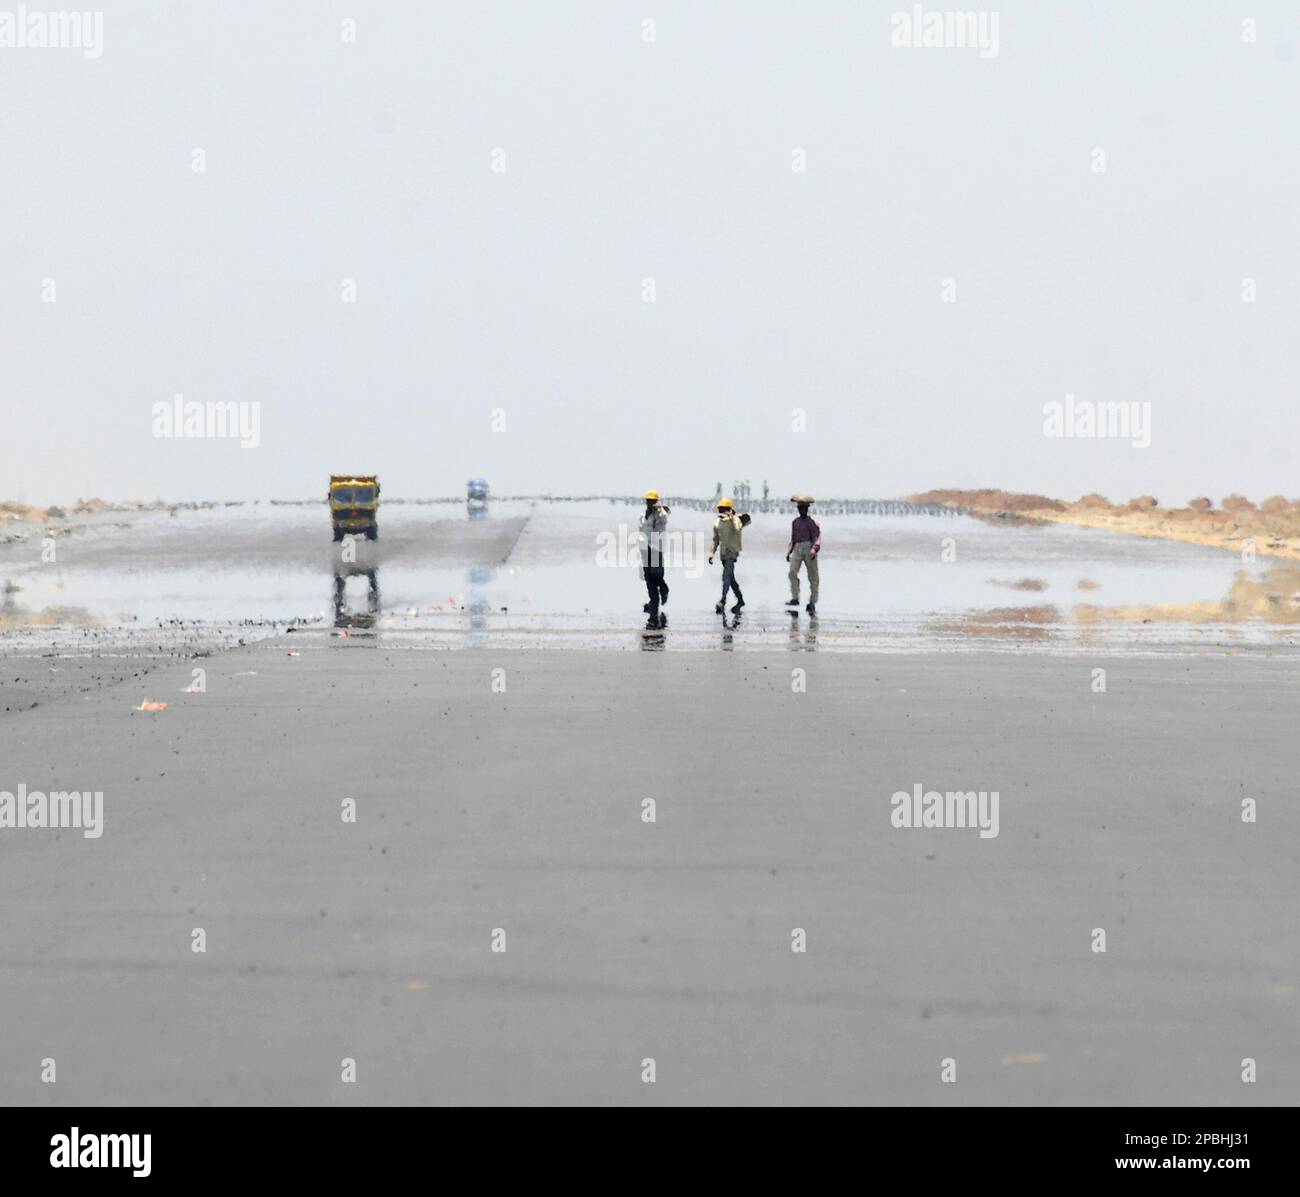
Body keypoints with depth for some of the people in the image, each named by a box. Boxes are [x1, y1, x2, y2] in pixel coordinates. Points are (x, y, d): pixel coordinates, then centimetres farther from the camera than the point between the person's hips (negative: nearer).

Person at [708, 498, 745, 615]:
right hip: (723, 552, 7)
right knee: (730, 578, 14)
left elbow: (737, 529, -31)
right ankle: (740, 600, 26)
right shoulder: (717, 522, 11)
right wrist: (712, 553, 11)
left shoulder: (735, 520, -8)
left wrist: (731, 517, -32)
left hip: (732, 552, -7)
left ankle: (723, 601, -26)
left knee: (726, 576, -20)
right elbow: (716, 539, 18)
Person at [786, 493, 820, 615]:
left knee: (813, 576, 0)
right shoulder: (795, 522, 15)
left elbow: (817, 538, -6)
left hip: (809, 548, -4)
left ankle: (812, 603, 8)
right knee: (792, 572, -16)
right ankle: (795, 598, -15)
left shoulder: (811, 522, -1)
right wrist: (789, 552, 19)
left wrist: (814, 550, -21)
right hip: (797, 548, 4)